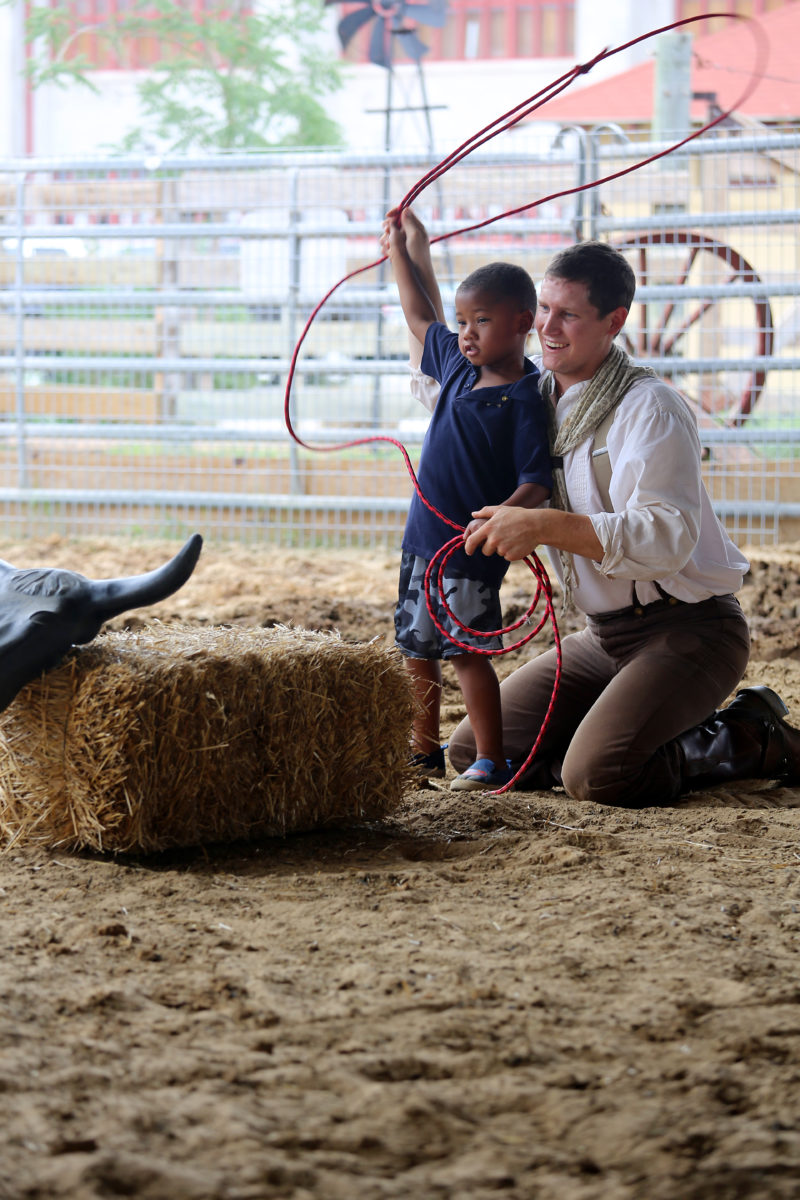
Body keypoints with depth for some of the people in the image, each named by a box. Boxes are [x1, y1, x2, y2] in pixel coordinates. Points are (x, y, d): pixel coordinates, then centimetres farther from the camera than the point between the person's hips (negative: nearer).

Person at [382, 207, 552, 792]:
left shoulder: (525, 398, -15)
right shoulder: (457, 364, 7)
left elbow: (537, 481, -20)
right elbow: (422, 318, 25)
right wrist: (403, 252, 29)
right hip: (424, 539, 8)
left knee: (467, 651, -6)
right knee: (417, 649, 14)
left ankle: (490, 761, 1)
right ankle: (425, 751, 27)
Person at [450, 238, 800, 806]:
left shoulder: (650, 407, -17)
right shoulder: (536, 396, 8)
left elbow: (669, 536, -29)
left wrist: (545, 526, -35)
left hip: (687, 630, -8)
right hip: (604, 635, 9)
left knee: (596, 776, -29)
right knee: (472, 751, 0)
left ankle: (753, 739, -2)